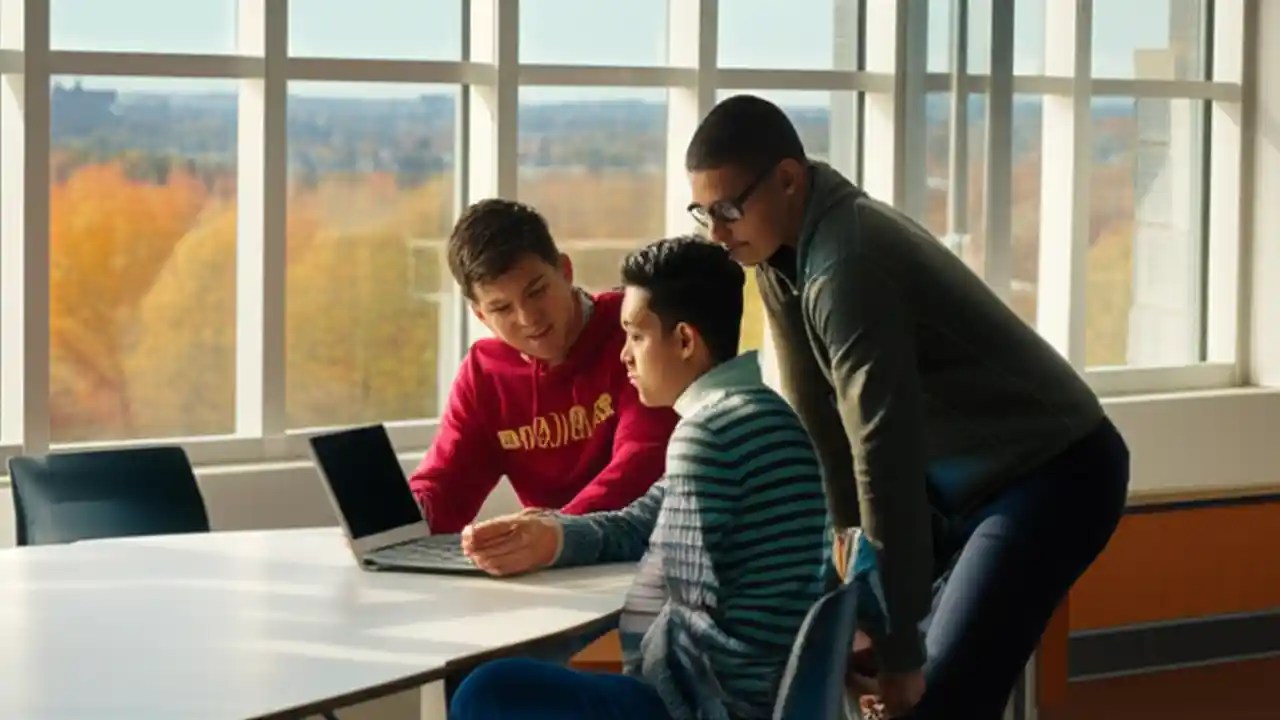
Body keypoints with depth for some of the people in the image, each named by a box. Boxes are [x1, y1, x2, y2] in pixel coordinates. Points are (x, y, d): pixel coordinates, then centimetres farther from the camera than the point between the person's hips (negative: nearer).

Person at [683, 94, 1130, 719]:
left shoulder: (845, 265, -30)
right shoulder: (783, 255, -3)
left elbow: (885, 453, -31)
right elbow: (818, 419, 3)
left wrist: (899, 647, -28)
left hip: (1052, 474, -10)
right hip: (960, 475, 10)